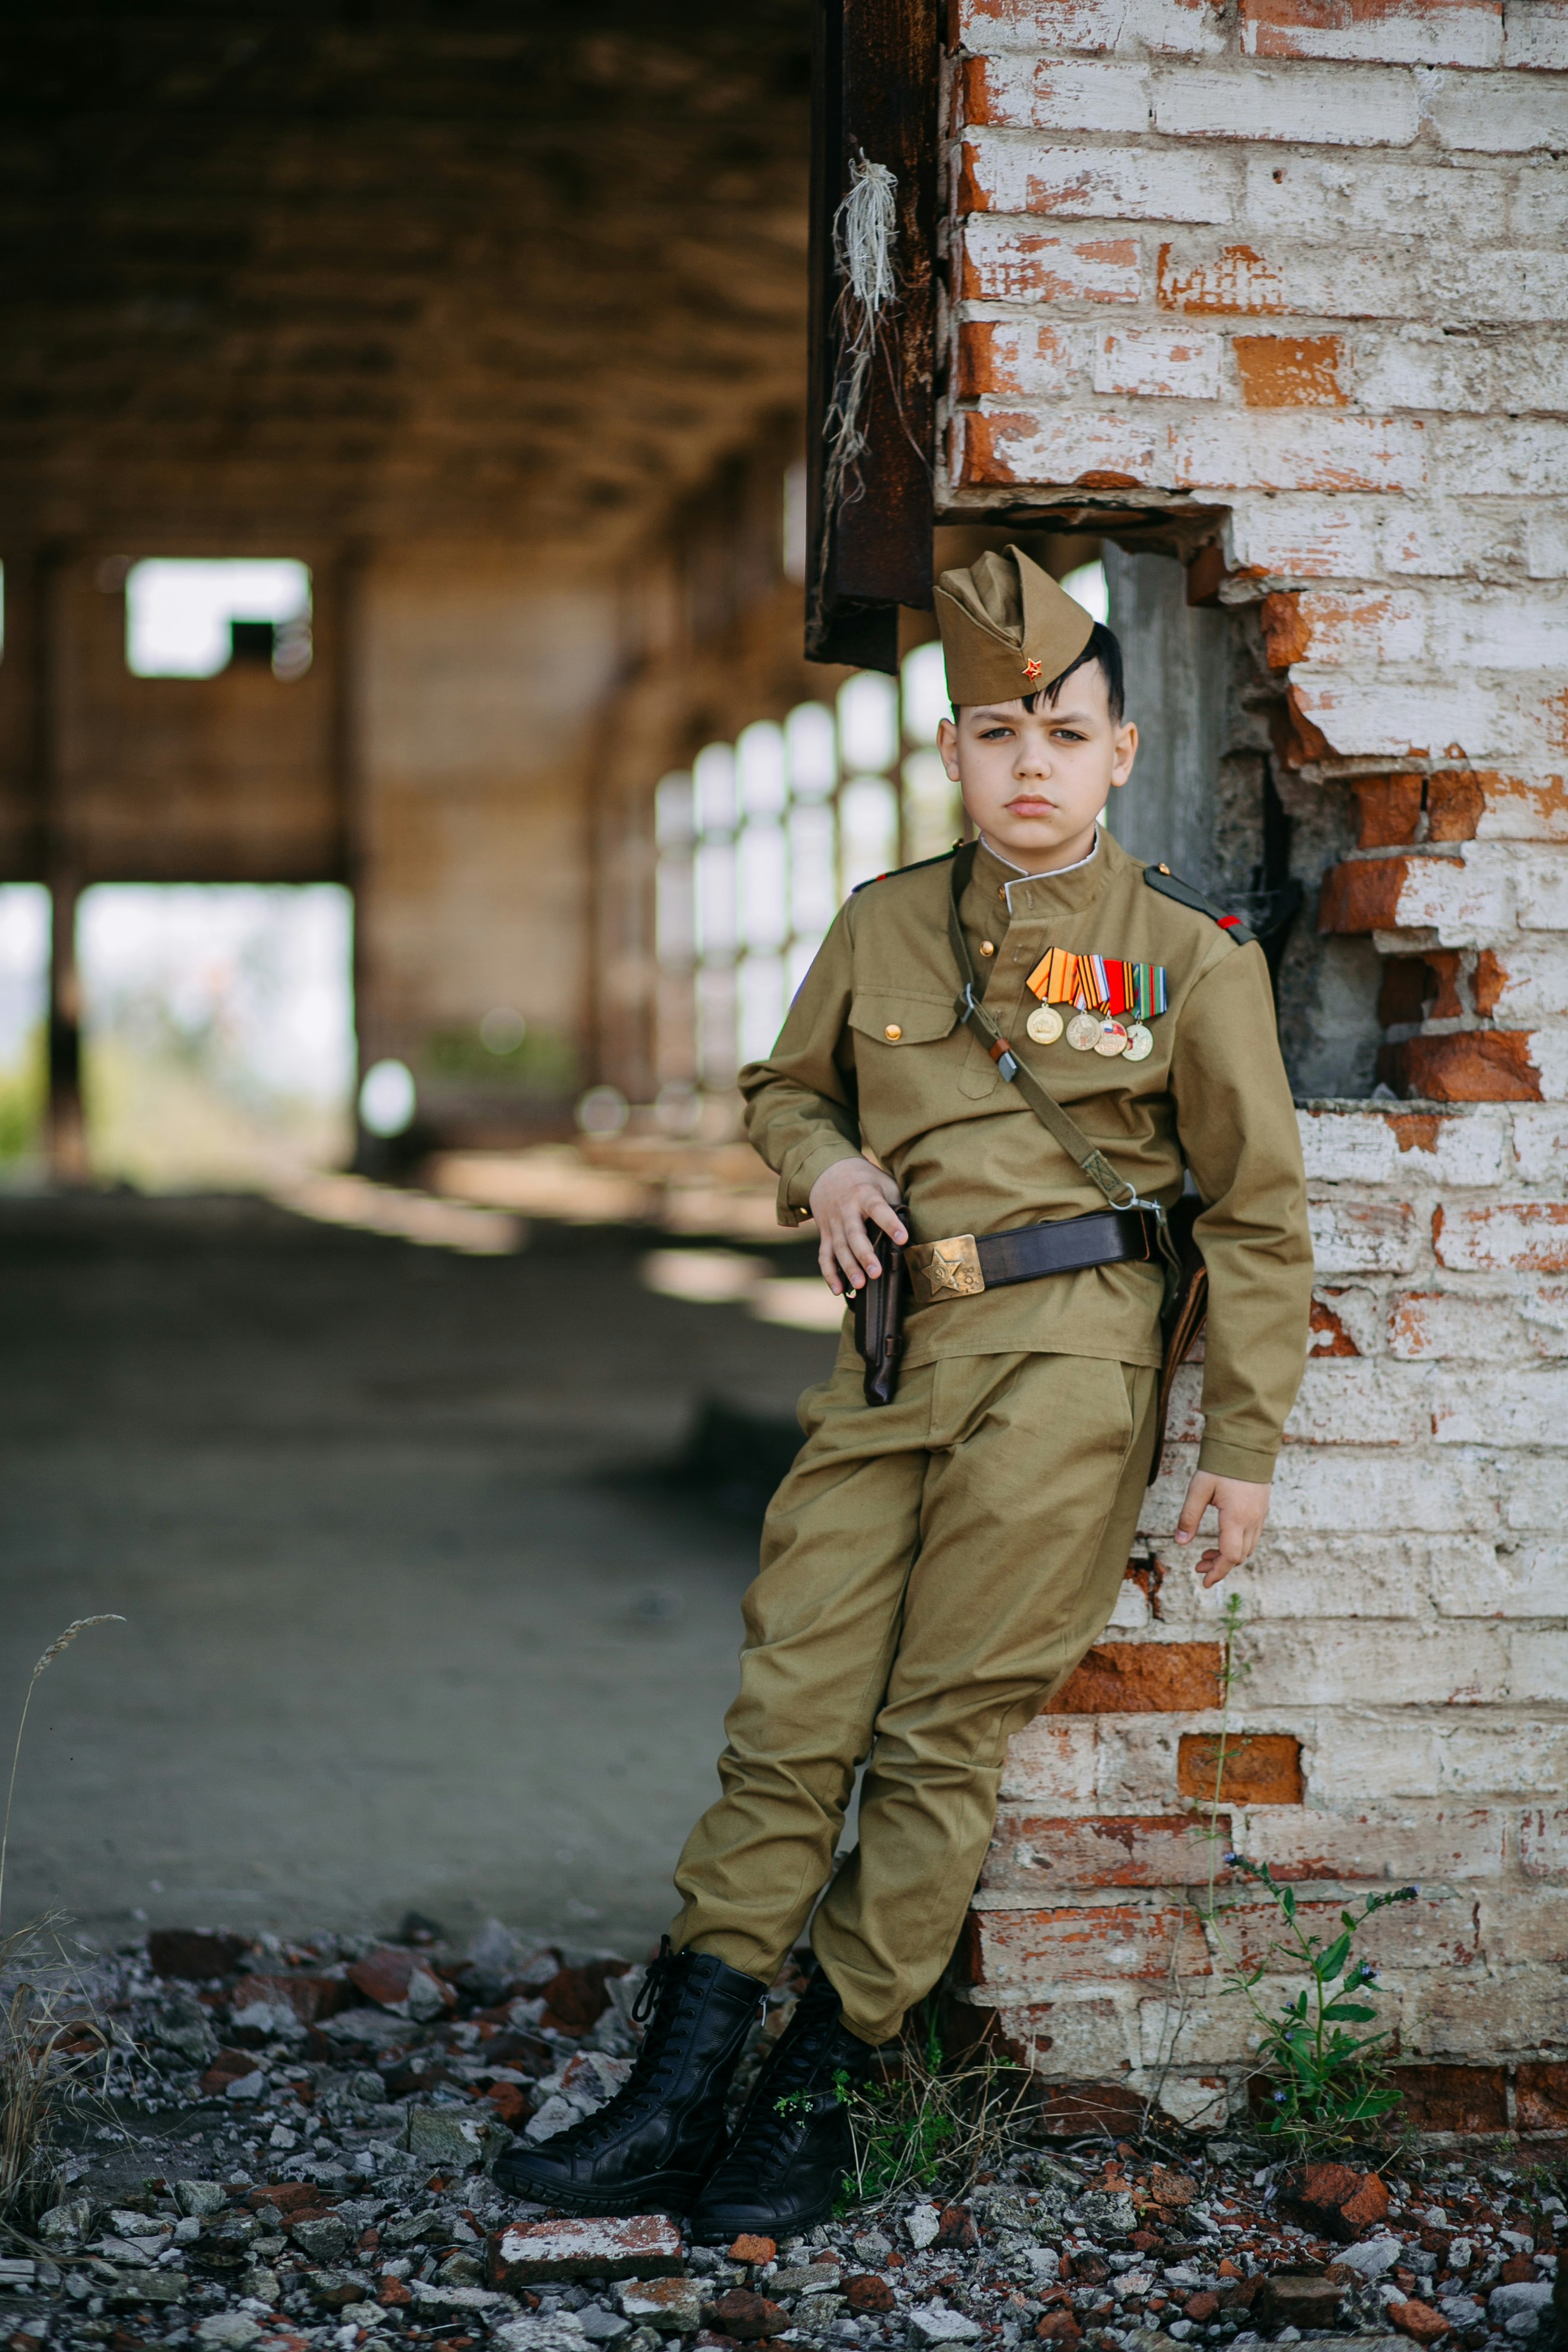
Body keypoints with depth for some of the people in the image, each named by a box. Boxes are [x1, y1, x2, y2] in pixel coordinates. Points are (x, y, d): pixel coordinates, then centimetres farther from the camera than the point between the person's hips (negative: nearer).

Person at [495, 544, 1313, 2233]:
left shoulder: (1193, 957, 1)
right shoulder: (882, 928, 10)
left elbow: (1258, 1218, 4)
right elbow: (784, 1086, 26)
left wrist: (1242, 1448, 1)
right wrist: (824, 1166, 2)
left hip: (1066, 1364, -3)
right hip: (891, 1351, 4)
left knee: (943, 1736, -1)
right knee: (789, 1715, -1)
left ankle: (816, 2097, 10)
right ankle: (673, 2103, 3)